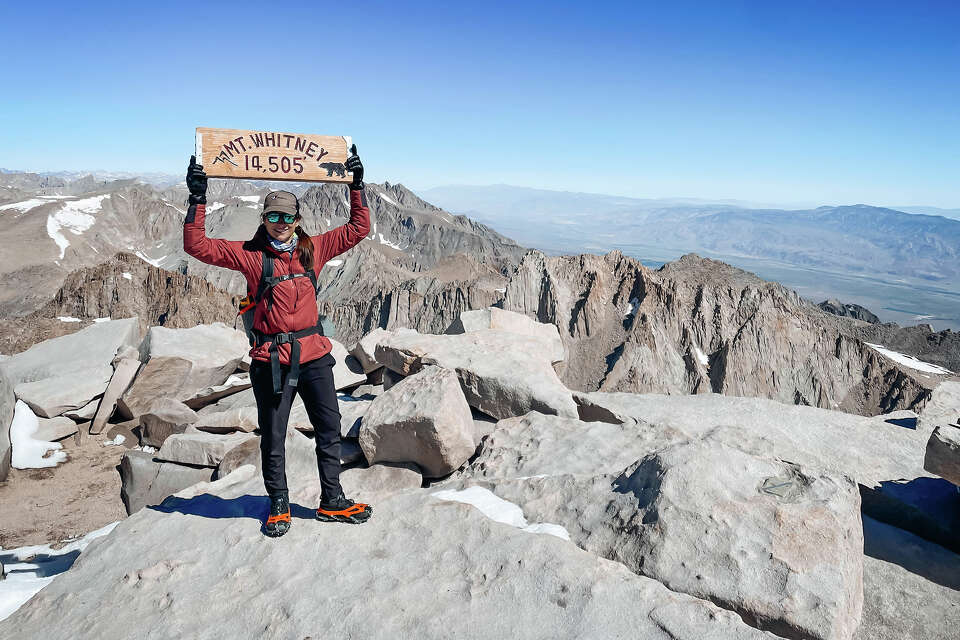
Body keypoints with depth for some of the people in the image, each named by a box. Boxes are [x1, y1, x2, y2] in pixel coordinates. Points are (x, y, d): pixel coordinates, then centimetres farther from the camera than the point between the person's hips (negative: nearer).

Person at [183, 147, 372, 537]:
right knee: (273, 438, 10)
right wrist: (198, 199, -14)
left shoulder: (312, 250, 5)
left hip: (313, 355, 3)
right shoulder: (250, 255, -2)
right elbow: (197, 246, -8)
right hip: (271, 360, -3)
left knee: (329, 430, 11)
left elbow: (358, 229, 9)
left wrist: (357, 185, 5)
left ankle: (332, 502, 27)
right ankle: (278, 506, 29)